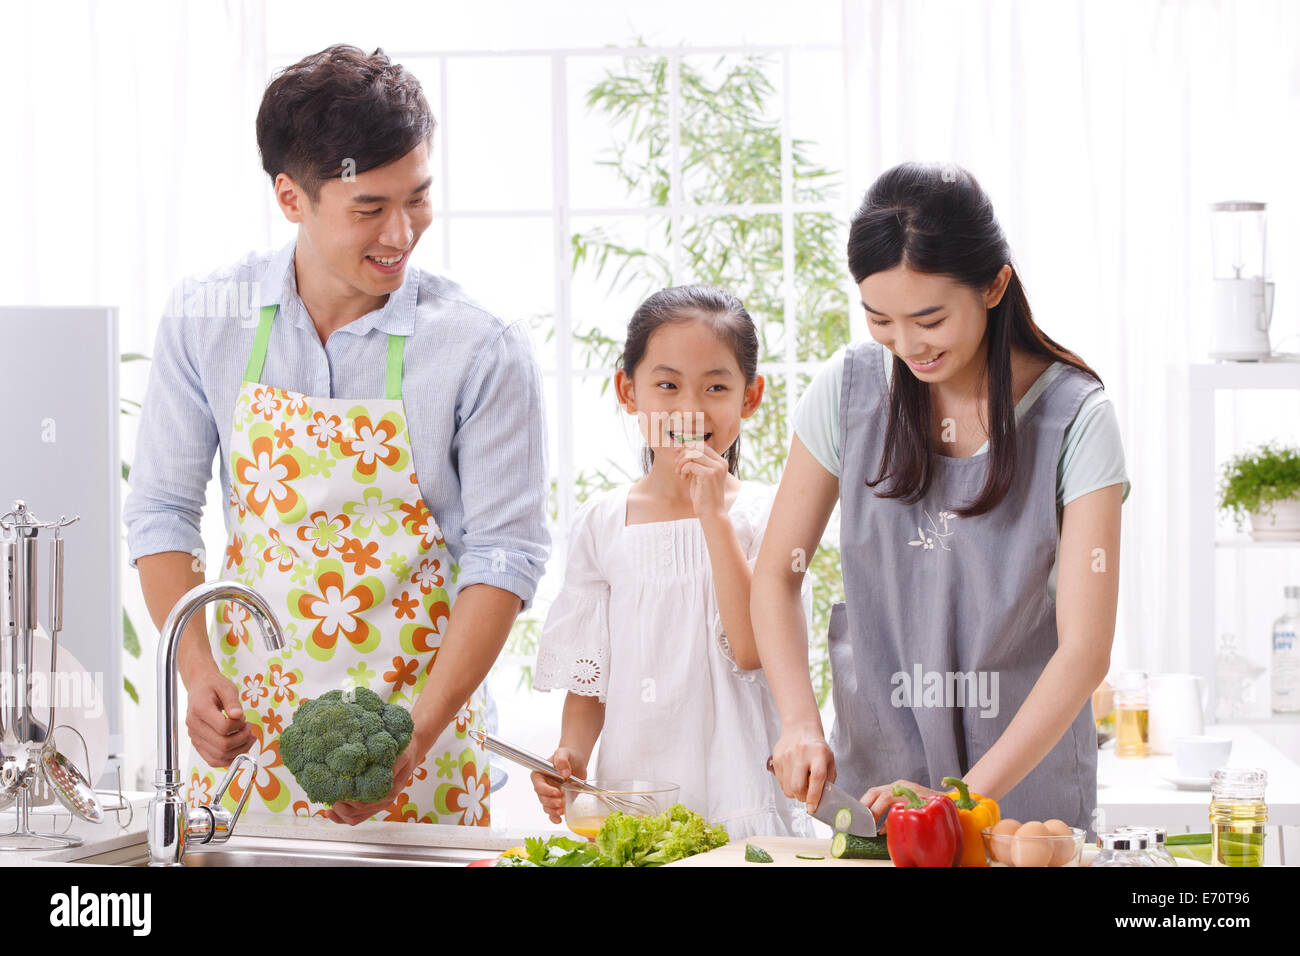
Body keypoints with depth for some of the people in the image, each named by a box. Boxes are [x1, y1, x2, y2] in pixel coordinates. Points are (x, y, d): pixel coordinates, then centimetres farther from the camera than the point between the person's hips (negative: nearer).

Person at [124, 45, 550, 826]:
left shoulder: (484, 351, -12)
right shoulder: (207, 320, -4)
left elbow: (503, 552, -10)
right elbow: (163, 508, 2)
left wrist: (421, 734, -20)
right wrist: (198, 671, -11)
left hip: (413, 713, -2)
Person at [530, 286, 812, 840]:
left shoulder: (764, 514, 1)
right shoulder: (601, 523, 8)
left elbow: (752, 648, -12)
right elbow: (588, 673, 12)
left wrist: (714, 515, -12)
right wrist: (570, 753, -6)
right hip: (628, 789, 2)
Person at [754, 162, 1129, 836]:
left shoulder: (1075, 419, -13)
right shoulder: (847, 390, -5)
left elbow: (1084, 650, -17)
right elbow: (775, 576, 2)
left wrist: (969, 797, -26)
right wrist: (800, 722, -14)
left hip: (1026, 780, -2)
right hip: (870, 772, 2)